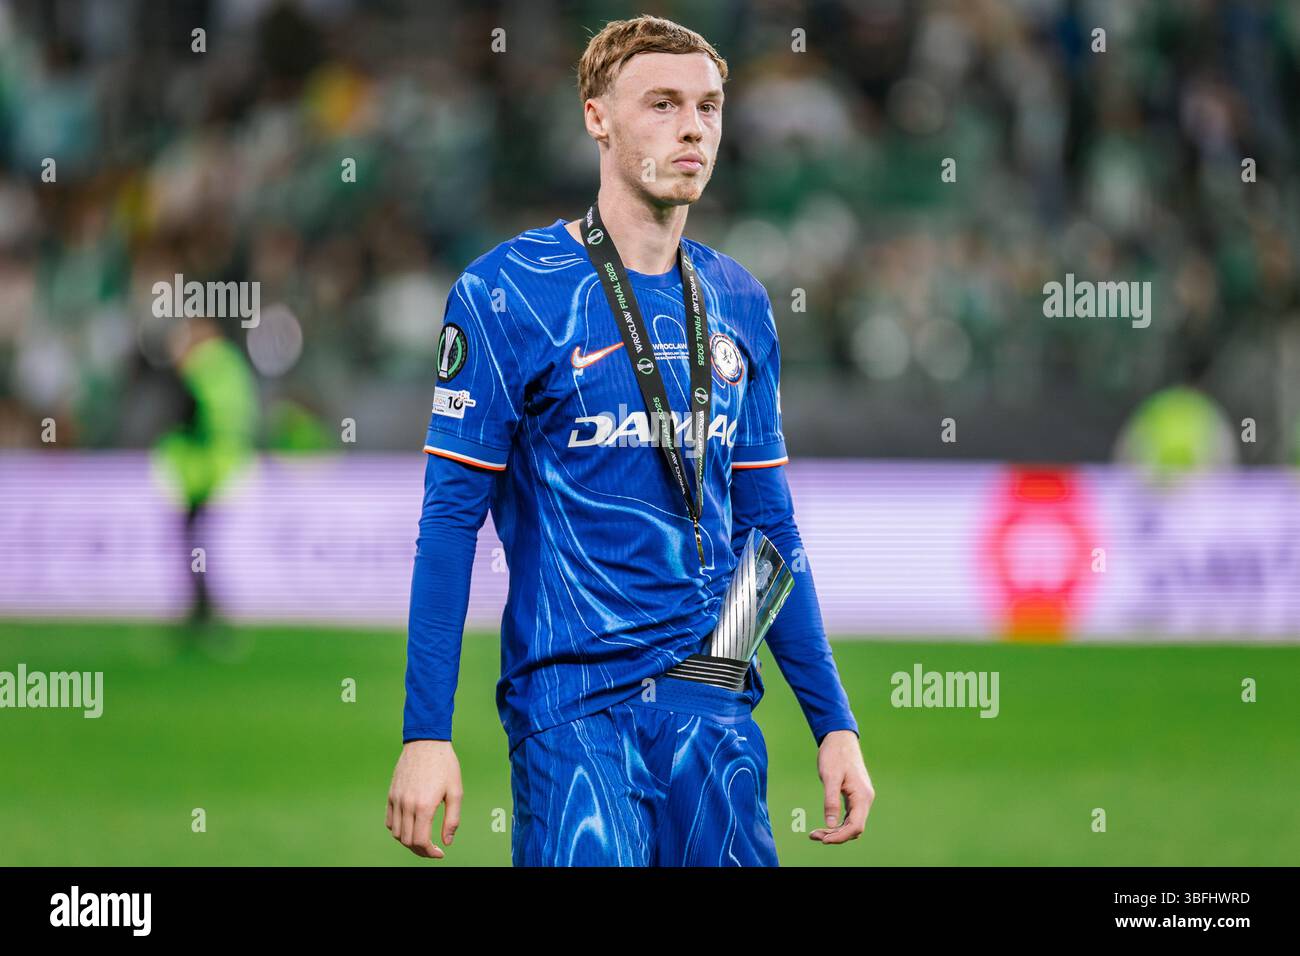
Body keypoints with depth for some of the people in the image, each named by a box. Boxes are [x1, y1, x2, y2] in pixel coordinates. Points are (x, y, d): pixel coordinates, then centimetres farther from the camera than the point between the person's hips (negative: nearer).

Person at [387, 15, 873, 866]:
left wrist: (834, 723, 13)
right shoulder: (507, 292, -4)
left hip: (713, 704, 5)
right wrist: (425, 734, -11)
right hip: (575, 699, -5)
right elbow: (450, 521, -5)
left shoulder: (737, 305, 12)